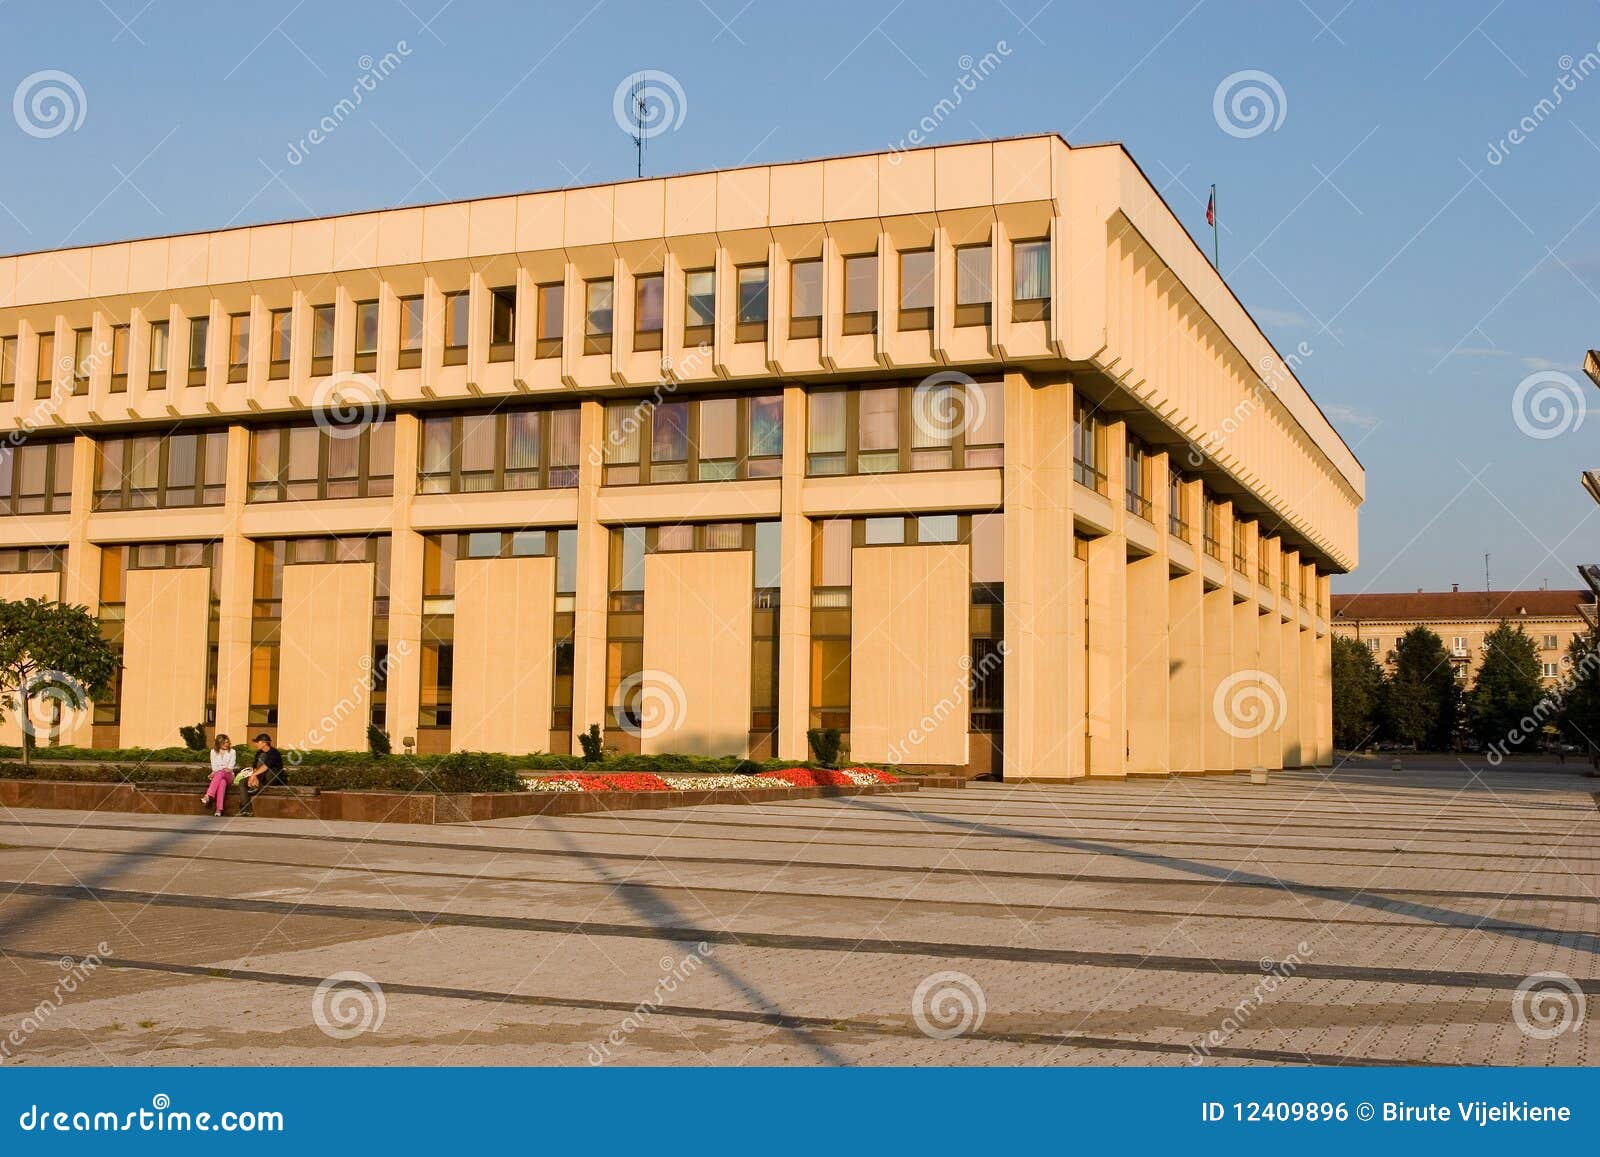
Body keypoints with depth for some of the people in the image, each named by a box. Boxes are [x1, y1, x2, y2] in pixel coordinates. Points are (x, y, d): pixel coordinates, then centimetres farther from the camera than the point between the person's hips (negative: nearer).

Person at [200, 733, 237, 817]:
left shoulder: (232, 752, 10)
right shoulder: (213, 751, 14)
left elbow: (230, 768, 1)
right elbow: (214, 767, 6)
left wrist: (217, 772, -10)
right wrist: (224, 768, -9)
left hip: (228, 776, -1)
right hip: (216, 775, 1)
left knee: (220, 773, -40)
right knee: (222, 782, -39)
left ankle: (208, 796, -53)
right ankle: (219, 809, -54)